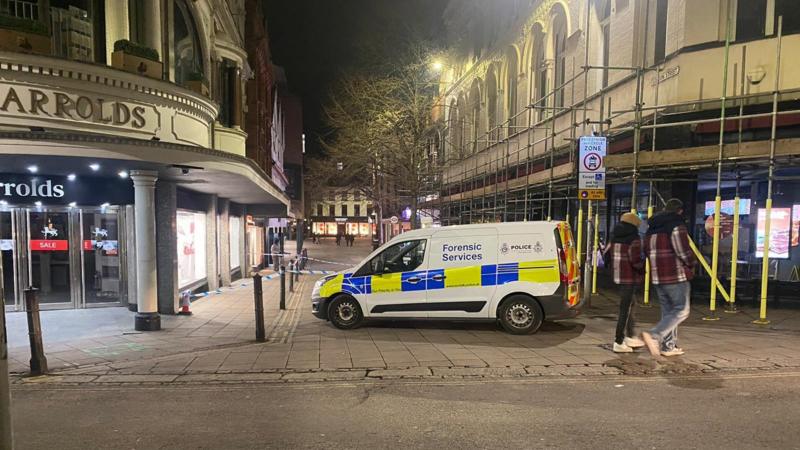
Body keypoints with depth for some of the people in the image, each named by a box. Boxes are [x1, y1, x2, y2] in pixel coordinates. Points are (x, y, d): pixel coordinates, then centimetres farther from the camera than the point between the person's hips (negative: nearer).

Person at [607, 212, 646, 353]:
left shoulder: (614, 238, 10)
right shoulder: (634, 239, -14)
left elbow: (608, 254, 14)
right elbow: (636, 261, -20)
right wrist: (643, 263, -1)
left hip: (617, 277, 8)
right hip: (629, 278, -8)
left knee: (629, 305, 21)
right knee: (625, 309, -2)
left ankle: (630, 337, 31)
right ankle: (618, 343, 1)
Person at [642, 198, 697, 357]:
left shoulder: (652, 228, 14)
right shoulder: (677, 225, -11)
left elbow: (647, 251, 18)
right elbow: (684, 252, -16)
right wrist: (692, 264, 2)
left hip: (657, 276, 8)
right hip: (676, 276, -8)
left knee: (667, 311, 15)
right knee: (681, 310, 0)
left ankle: (669, 346, 17)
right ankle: (654, 336, -14)